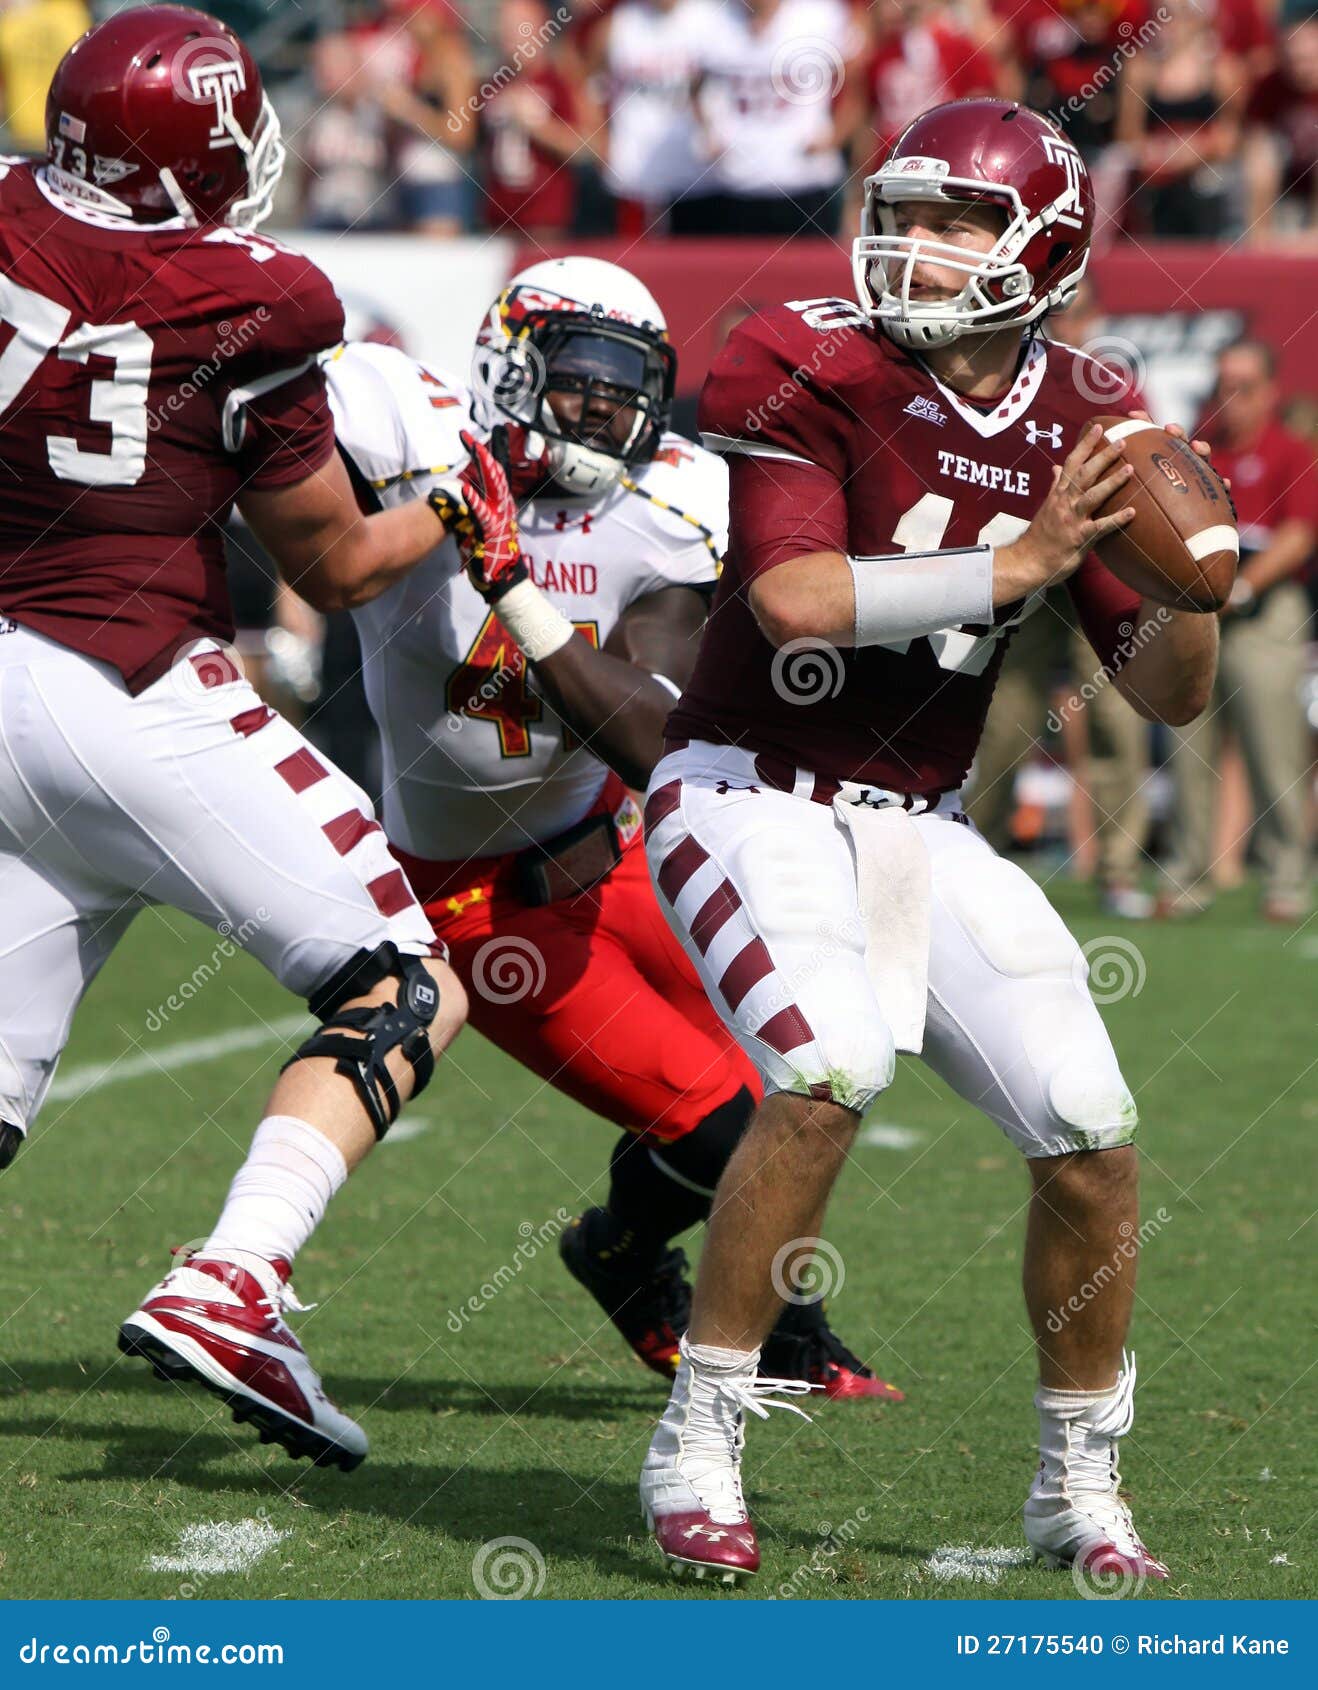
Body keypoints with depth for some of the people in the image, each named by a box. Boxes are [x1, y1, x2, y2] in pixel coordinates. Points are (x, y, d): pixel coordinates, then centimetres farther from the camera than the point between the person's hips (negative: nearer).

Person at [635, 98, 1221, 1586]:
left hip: (917, 831, 5)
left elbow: (1166, 695, 6)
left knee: (1090, 1130, -4)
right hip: (754, 794, -5)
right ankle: (696, 1455, -17)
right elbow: (799, 601, -25)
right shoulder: (806, 369, -12)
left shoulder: (1074, 422, 2)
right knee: (830, 1068, -30)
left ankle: (1079, 1490, 16)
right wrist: (1021, 562, -25)